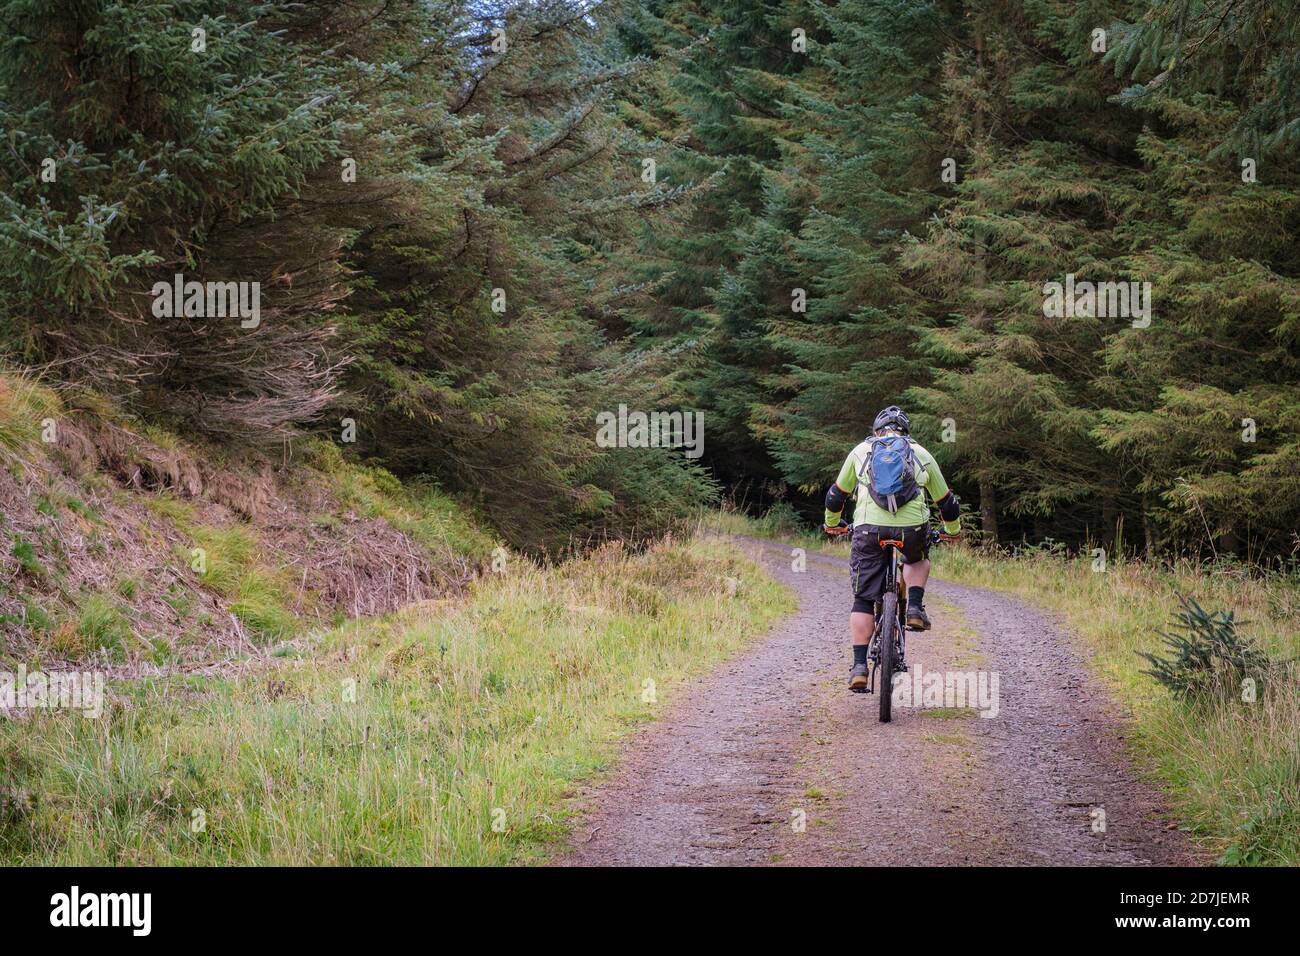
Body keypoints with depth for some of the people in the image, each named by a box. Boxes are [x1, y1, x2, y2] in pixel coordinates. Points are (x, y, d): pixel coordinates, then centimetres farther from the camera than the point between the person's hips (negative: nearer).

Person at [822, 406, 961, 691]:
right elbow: (945, 501, 29)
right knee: (918, 558, 35)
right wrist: (953, 530, 47)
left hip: (869, 528, 0)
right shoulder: (921, 455, 20)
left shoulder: (861, 451, 21)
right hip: (912, 529, 0)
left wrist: (832, 524, 49)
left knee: (863, 599, 7)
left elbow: (836, 494, 30)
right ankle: (915, 609, 11)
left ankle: (859, 666, -2)